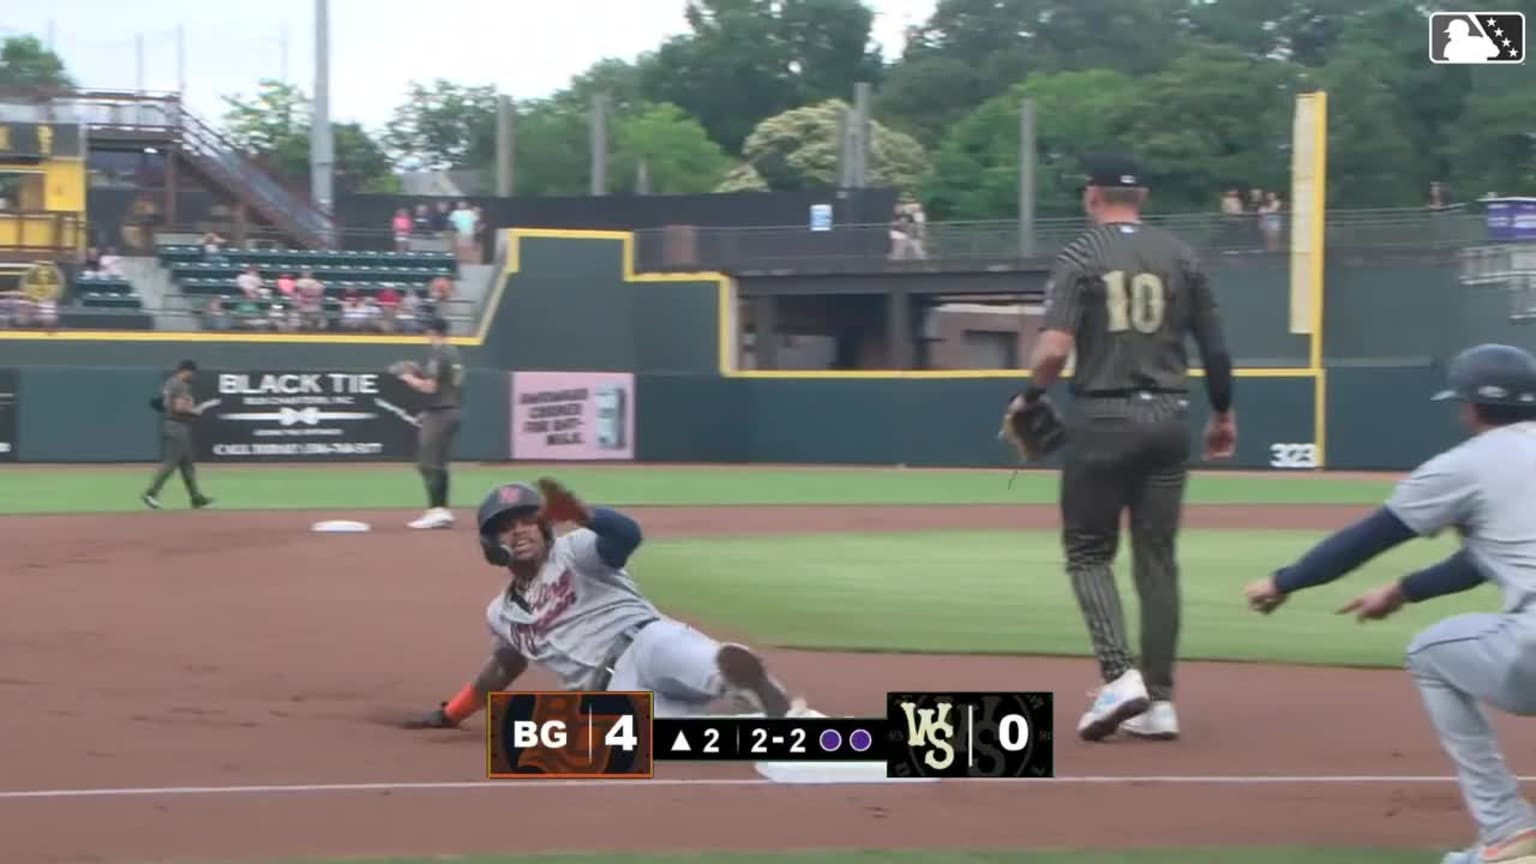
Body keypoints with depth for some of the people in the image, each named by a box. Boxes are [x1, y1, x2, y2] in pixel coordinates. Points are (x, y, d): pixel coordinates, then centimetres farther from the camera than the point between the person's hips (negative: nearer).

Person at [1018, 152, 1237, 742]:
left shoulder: (1080, 256, -5)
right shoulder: (1180, 257, 6)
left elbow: (1054, 350, -15)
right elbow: (1216, 351, 7)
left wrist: (1027, 399, 3)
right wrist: (1223, 415, 22)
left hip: (1101, 418, -3)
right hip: (1167, 418, 4)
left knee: (1089, 553, 7)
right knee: (1157, 558, 8)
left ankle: (1119, 676, -12)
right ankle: (1159, 701, 7)